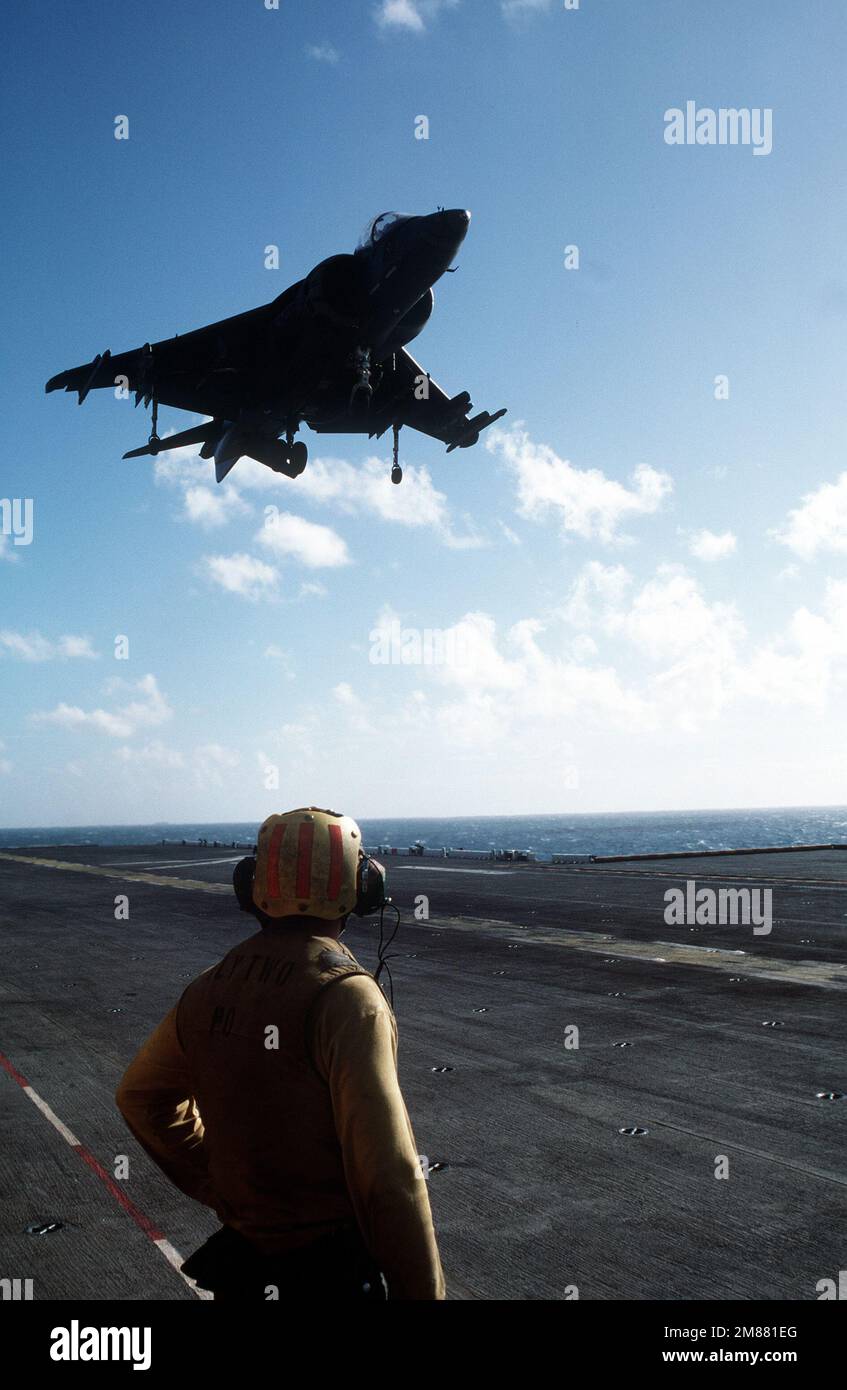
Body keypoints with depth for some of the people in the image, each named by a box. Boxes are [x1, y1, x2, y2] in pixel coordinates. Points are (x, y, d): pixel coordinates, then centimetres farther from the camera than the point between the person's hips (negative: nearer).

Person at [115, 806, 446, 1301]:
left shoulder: (209, 990, -2)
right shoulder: (348, 999, -23)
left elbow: (142, 1096, 14)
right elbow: (388, 1172, -25)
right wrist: (422, 1290, -14)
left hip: (244, 1259, 6)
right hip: (337, 1268, -5)